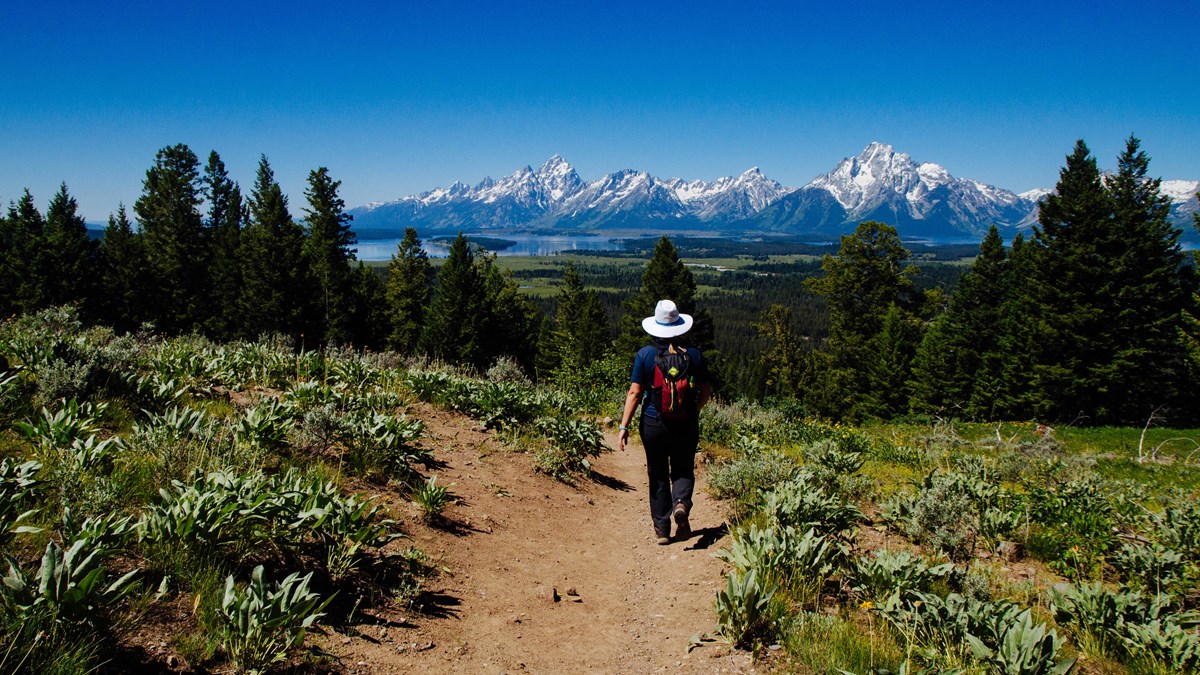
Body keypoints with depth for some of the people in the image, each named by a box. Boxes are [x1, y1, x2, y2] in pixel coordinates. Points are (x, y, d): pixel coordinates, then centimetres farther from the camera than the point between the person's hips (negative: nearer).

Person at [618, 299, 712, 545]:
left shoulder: (645, 354, -6)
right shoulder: (694, 354, -2)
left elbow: (634, 393, -8)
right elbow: (706, 392, 5)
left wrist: (624, 426, -5)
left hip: (653, 425, 0)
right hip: (686, 426, 1)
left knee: (658, 475, 12)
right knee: (683, 470, 15)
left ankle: (661, 528, 14)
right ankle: (682, 503, -15)